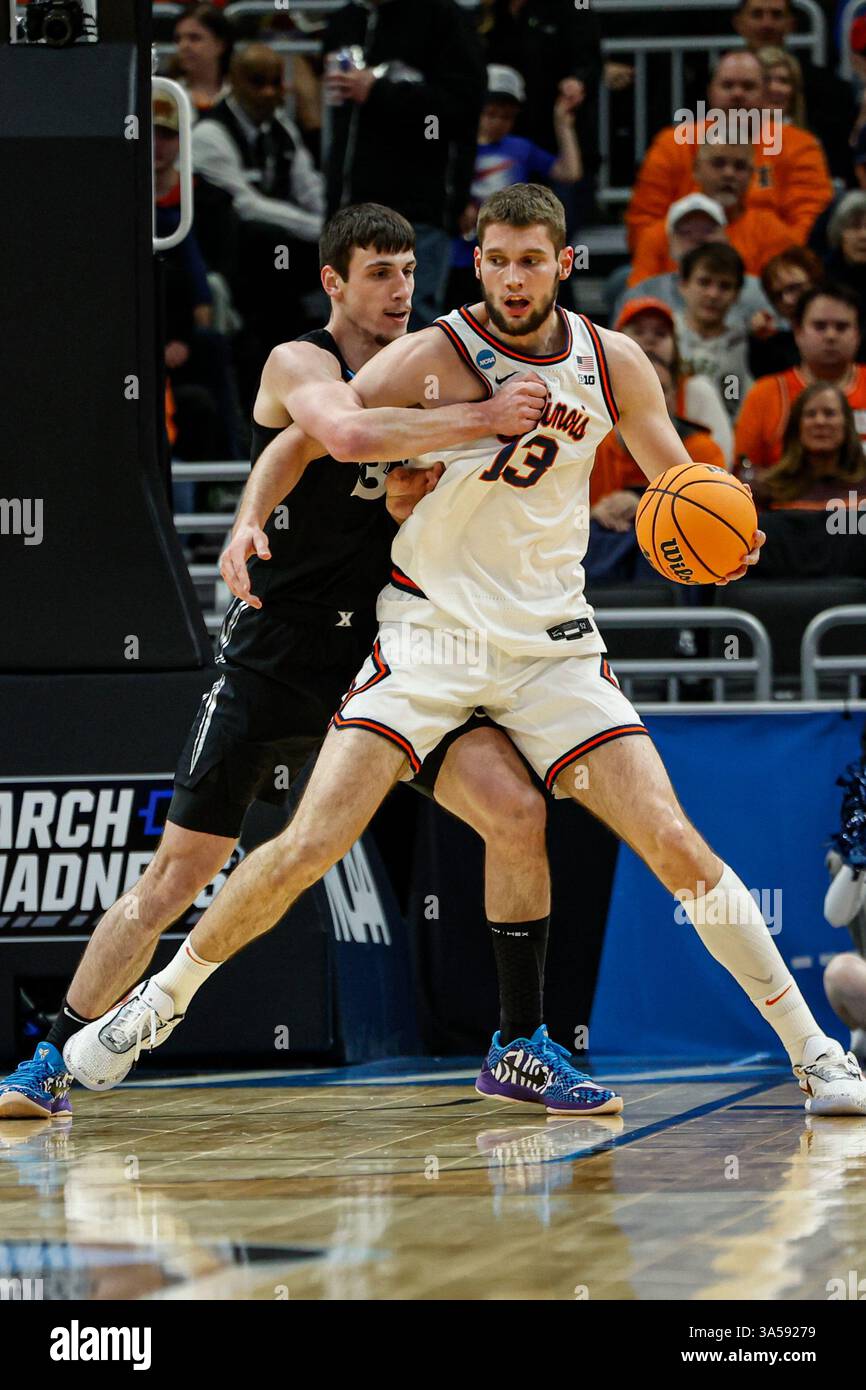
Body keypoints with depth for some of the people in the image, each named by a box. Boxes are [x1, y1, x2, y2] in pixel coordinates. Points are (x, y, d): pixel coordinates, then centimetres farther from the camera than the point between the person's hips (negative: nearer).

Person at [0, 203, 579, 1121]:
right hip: (276, 657, -4)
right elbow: (347, 433, -28)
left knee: (516, 812, -13)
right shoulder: (299, 364, -7)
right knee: (180, 867, -3)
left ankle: (521, 1046, -1)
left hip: (386, 653, 4)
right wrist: (485, 418, -29)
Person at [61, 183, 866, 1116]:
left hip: (552, 643, 2)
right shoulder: (435, 357, -11)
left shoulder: (612, 365, 0)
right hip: (430, 628, -2)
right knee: (311, 843, -13)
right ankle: (160, 1003, 7)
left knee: (674, 844, -6)